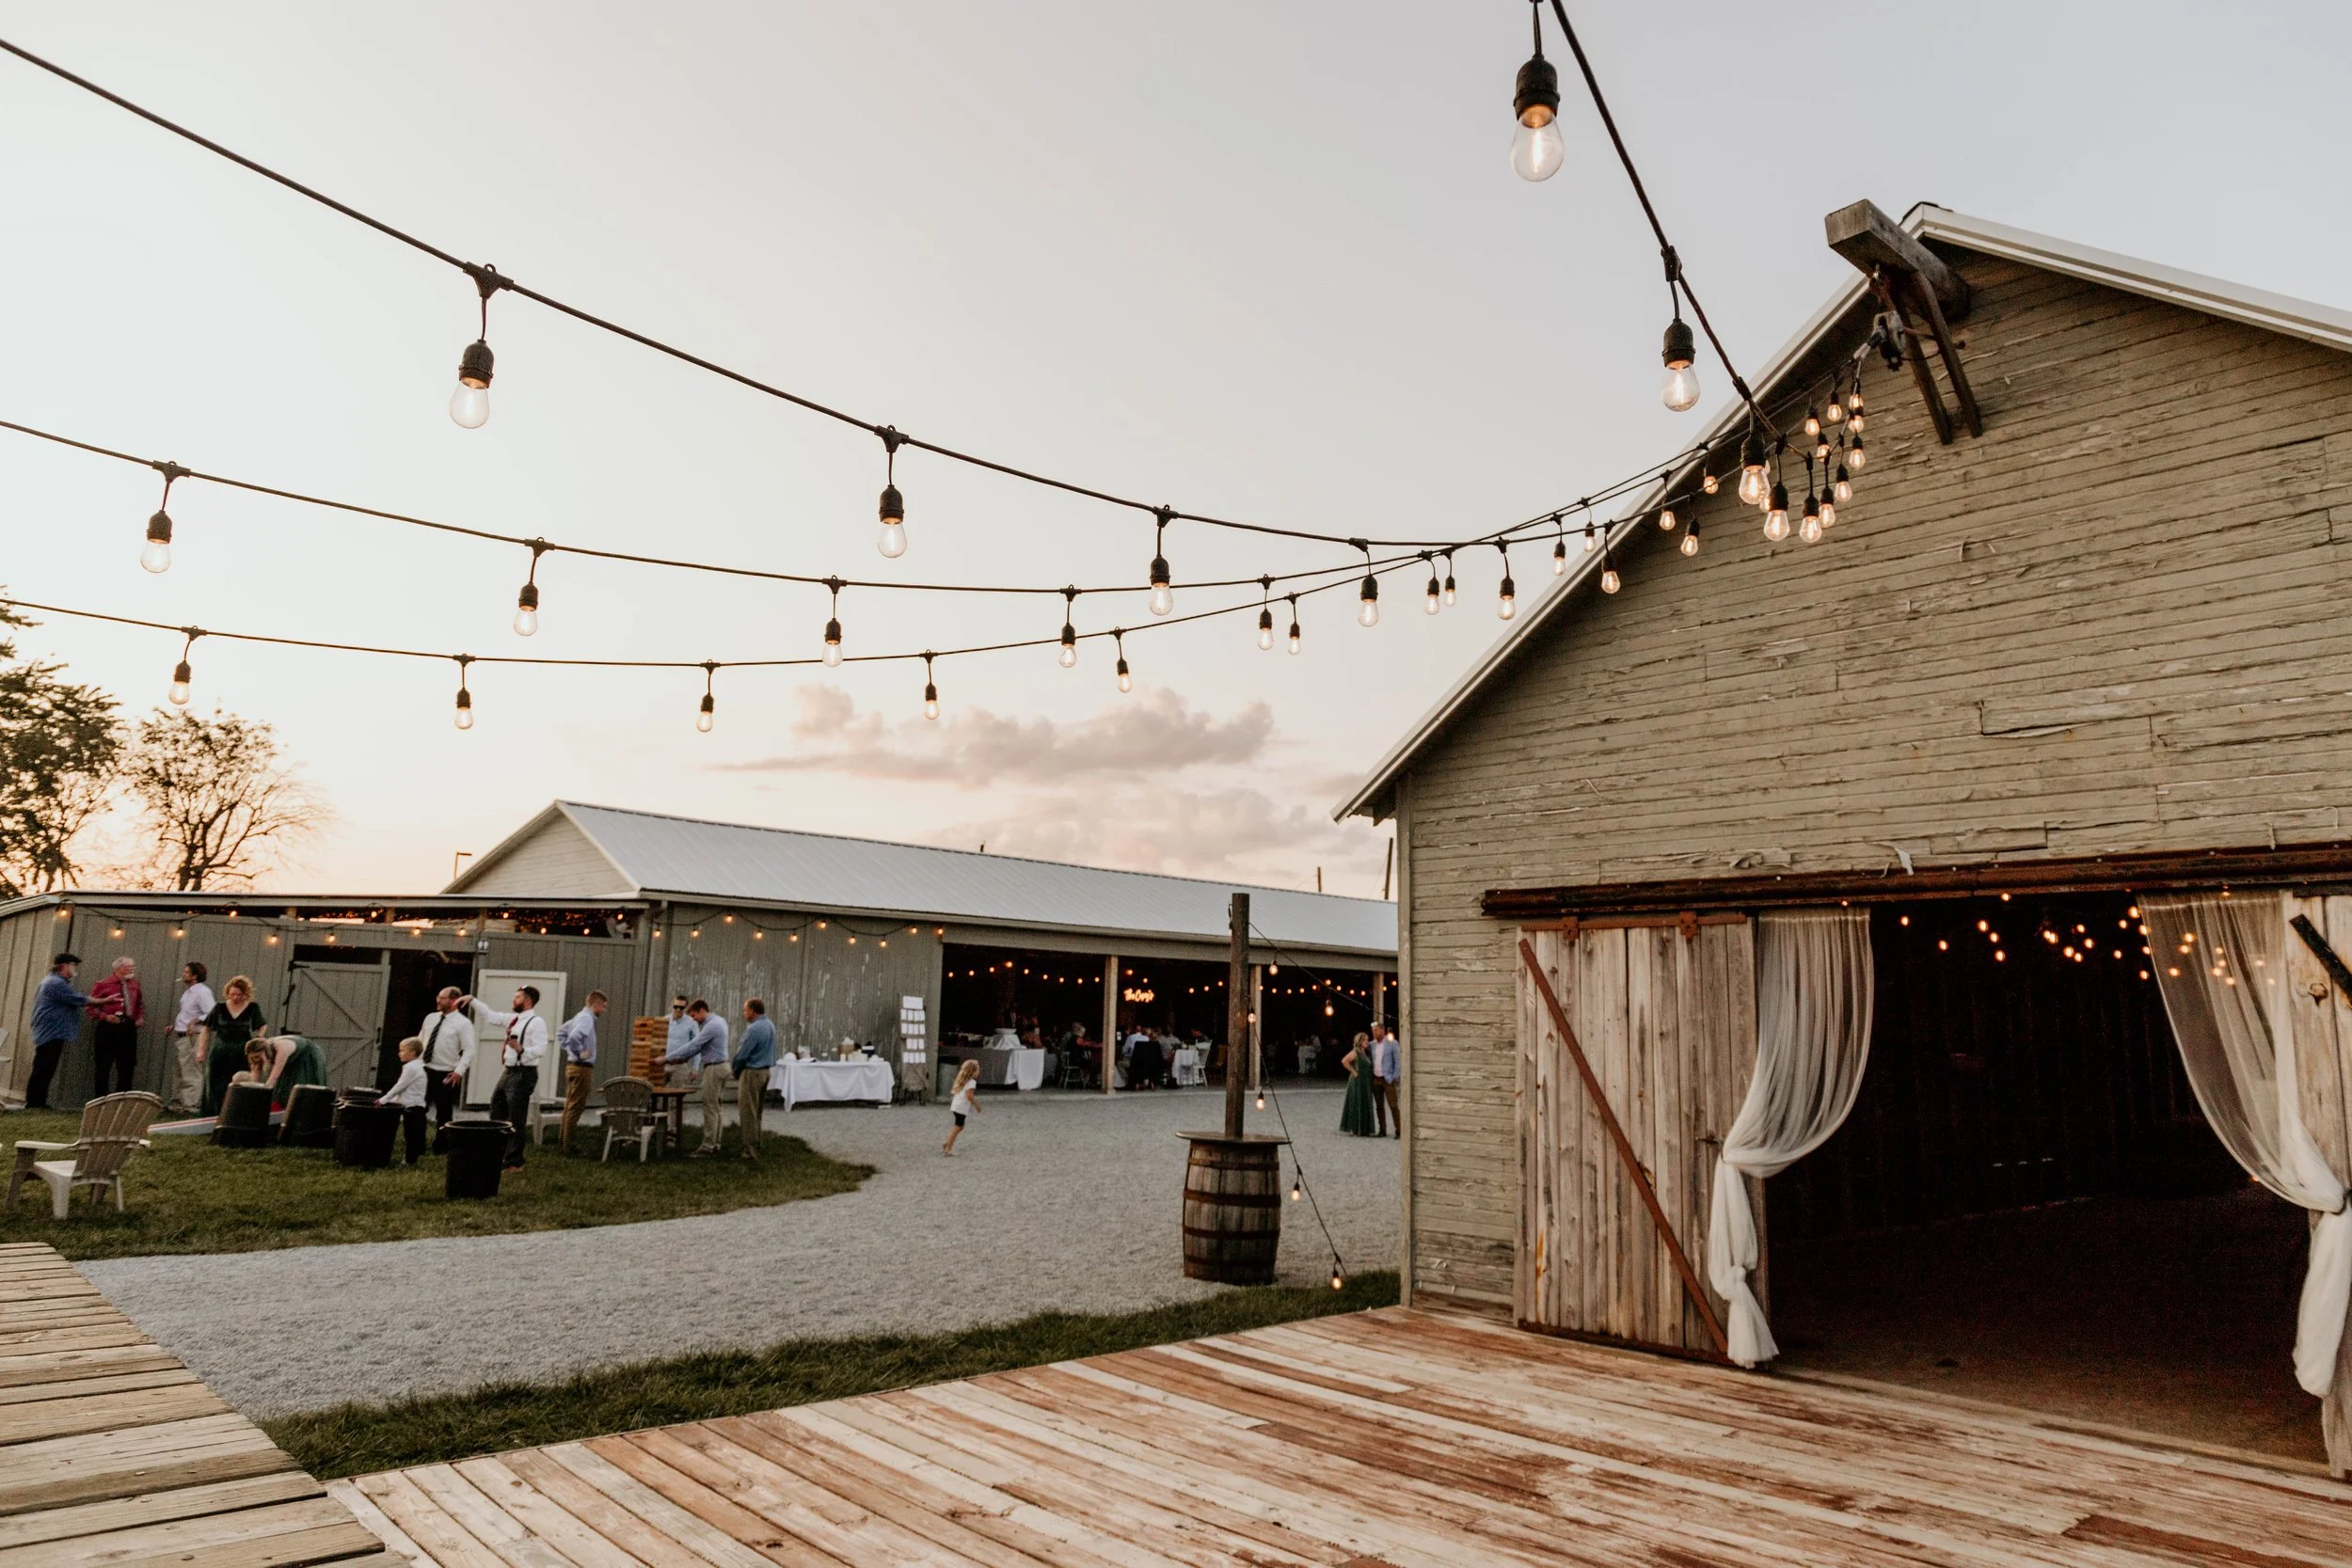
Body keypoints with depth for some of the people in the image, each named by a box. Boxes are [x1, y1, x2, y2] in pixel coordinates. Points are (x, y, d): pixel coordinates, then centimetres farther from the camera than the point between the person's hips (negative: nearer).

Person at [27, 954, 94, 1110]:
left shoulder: (51, 980, 18)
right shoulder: (57, 983, -16)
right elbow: (79, 999, -18)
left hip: (47, 1033, 11)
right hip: (52, 1033, -11)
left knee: (44, 1069, 12)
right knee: (43, 1069, -8)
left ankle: (36, 1102, 15)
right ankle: (34, 1102, -7)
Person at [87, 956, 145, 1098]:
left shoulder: (134, 985, 11)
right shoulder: (103, 985, -3)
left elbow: (140, 1004, 23)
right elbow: (91, 1006, -2)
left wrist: (140, 1018, 7)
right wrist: (105, 1016, -16)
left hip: (128, 1028, 4)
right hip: (108, 1028, -4)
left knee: (127, 1067, 4)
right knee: (104, 1066, 5)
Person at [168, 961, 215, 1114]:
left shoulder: (202, 991, -14)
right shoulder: (188, 991, 15)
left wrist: (196, 1021, -31)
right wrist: (174, 1025, 20)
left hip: (192, 1038, -10)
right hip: (180, 1037, 10)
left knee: (191, 1073, -9)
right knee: (178, 1073, 17)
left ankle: (190, 1106, -8)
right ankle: (177, 1103, 27)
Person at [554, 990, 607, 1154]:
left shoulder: (580, 1016, 14)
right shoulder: (587, 1018, -17)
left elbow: (561, 1032, 25)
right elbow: (574, 1037, -33)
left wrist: (568, 1050, 17)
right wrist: (579, 1054, -20)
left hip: (572, 1066, 10)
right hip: (582, 1067, -10)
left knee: (570, 1105, 17)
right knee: (575, 1107, -5)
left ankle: (564, 1140, 24)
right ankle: (567, 1145, -2)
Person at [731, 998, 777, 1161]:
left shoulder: (753, 1029, -20)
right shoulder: (770, 1026, 9)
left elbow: (741, 1054, -16)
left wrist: (735, 1071, 1)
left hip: (752, 1073, -9)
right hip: (765, 1072, 9)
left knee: (748, 1114, -3)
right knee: (757, 1113, 15)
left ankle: (751, 1151, -1)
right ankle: (756, 1147, 19)